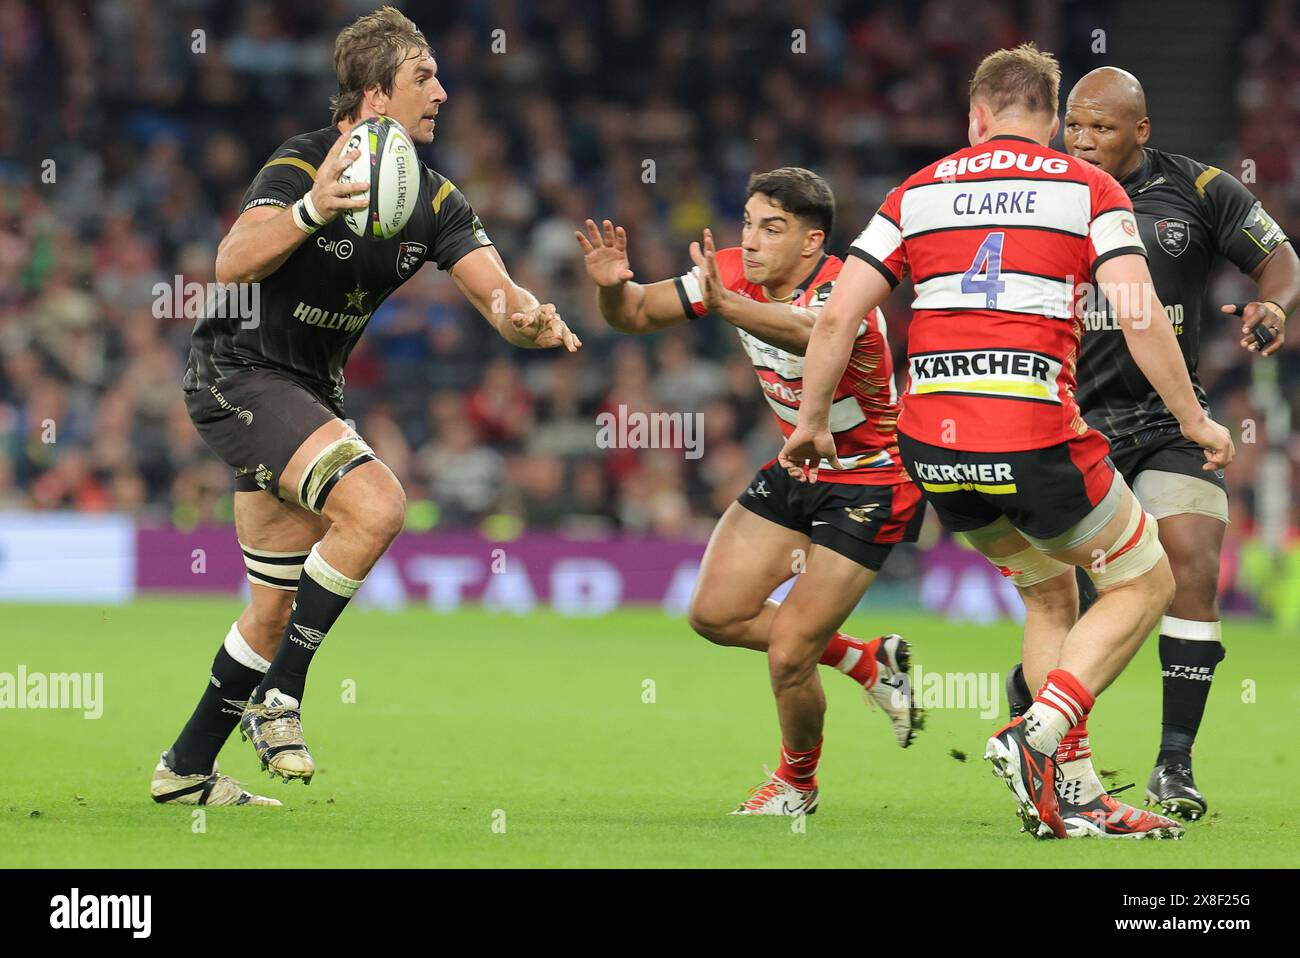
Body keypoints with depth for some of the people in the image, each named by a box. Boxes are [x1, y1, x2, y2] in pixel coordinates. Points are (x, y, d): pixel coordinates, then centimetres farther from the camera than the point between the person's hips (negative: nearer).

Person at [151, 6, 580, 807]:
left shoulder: (431, 199, 1)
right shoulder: (302, 163, -19)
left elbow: (499, 294, -8)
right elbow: (232, 261, -35)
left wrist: (532, 320, -32)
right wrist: (312, 211, -52)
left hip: (312, 392, 8)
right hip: (240, 372, -8)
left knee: (278, 607, 11)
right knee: (376, 503, -28)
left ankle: (187, 770, 23)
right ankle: (278, 700, -18)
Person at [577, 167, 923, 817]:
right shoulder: (737, 274, -8)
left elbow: (804, 331, -55)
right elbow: (637, 314, -3)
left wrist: (727, 306, -73)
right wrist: (614, 287, -27)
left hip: (873, 483, -8)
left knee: (788, 655, -11)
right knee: (716, 614, 4)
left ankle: (798, 781, 20)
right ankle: (869, 664, 23)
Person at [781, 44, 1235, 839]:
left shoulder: (919, 192, 13)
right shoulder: (1088, 190, 4)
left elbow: (838, 313, 7)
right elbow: (1140, 318, -6)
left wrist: (812, 421, 18)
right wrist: (1194, 420, 4)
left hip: (932, 446, 5)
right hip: (1035, 438, -5)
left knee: (1050, 594, 24)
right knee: (1145, 585, 14)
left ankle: (1071, 794, 16)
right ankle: (1037, 737, -6)